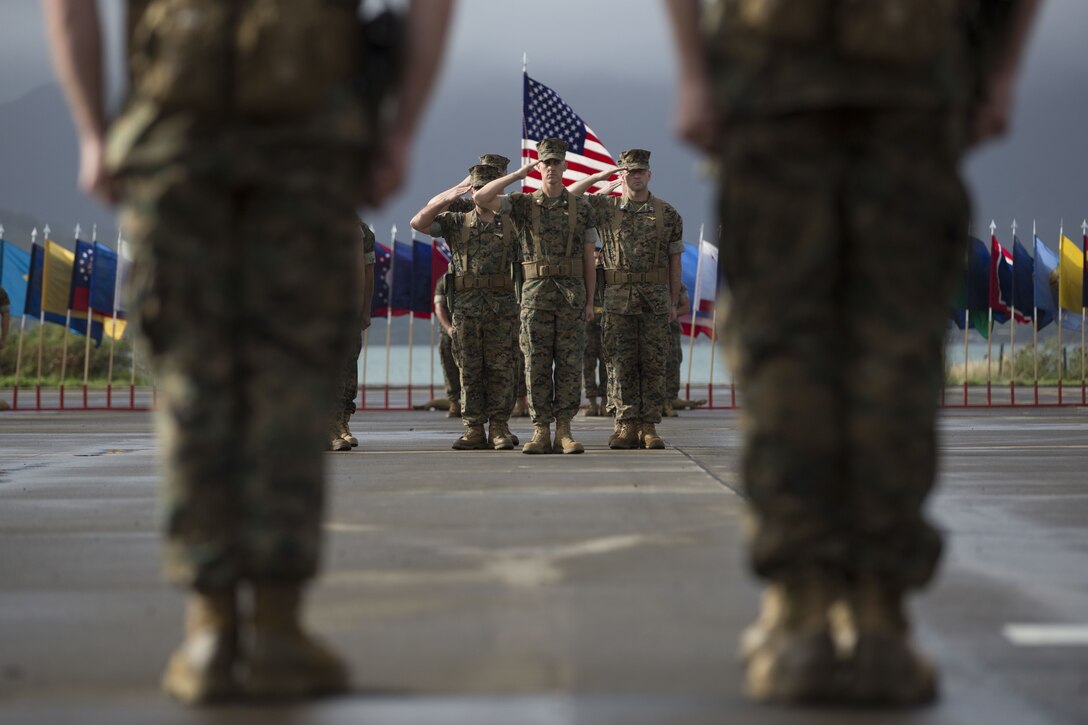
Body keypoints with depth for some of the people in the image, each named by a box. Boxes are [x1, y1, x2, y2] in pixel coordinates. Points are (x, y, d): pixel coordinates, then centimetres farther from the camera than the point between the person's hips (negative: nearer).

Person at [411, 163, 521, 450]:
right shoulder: (456, 222, 12)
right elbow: (418, 223, -2)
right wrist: (446, 199, -12)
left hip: (502, 307, -1)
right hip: (466, 306, 1)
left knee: (500, 369, -3)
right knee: (470, 370, 1)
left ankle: (499, 429, 0)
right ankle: (474, 429, 4)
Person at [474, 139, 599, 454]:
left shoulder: (582, 209, 9)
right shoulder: (522, 204, 7)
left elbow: (589, 260, 9)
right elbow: (481, 198, -8)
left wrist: (590, 301, 3)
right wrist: (517, 175, -6)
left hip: (572, 293, 0)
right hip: (535, 292, 0)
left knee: (569, 364, -1)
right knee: (537, 364, -3)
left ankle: (564, 431, 2)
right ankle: (541, 431, 0)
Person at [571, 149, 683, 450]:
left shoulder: (667, 213, 7)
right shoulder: (605, 207, 7)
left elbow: (674, 259, 9)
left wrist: (674, 301, 5)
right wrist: (599, 176, -3)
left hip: (655, 299, 0)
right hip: (618, 298, 0)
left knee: (653, 364, 0)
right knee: (622, 364, -1)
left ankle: (649, 427, 3)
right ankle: (627, 425, 2)